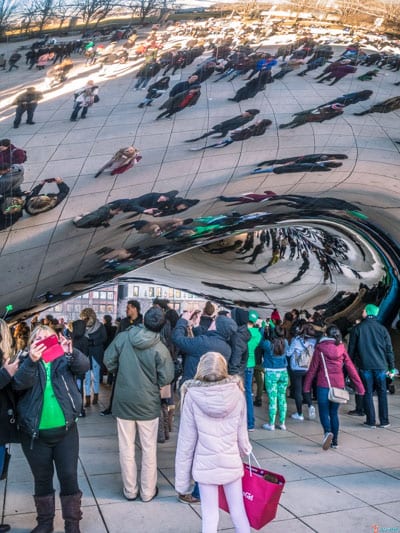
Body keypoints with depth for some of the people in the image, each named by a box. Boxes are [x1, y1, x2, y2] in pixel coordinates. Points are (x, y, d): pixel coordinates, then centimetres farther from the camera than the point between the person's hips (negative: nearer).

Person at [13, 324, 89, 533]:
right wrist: (31, 361, -41)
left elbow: (83, 366, -19)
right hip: (35, 434, 0)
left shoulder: (65, 360, 1)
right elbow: (19, 383, -21)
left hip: (65, 431, 0)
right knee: (42, 479, 15)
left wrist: (72, 352, -41)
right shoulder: (26, 363, -1)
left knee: (69, 477, 6)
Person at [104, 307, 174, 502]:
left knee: (126, 448, 15)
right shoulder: (160, 348, -16)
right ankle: (148, 491, 25)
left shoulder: (123, 337, -11)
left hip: (123, 401, 2)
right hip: (148, 404, -2)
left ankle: (130, 490, 27)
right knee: (149, 449, 14)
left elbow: (108, 361, -2)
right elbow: (166, 378, -13)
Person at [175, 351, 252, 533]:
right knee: (238, 511, 18)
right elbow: (241, 433, 0)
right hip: (232, 462, 2)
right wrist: (246, 450, 22)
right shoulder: (236, 393, -9)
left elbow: (186, 441, -8)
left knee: (209, 516, 11)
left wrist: (181, 478, 1)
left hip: (205, 465, -1)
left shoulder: (192, 396, -12)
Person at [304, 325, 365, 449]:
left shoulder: (320, 348, -3)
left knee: (324, 411, 4)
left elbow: (313, 369, -2)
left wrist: (306, 387, 4)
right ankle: (334, 441, 18)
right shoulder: (342, 348, 4)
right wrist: (360, 387, 7)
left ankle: (328, 432, -22)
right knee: (334, 413, 15)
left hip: (323, 385, -3)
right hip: (338, 385, 3)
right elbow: (351, 368, 3)